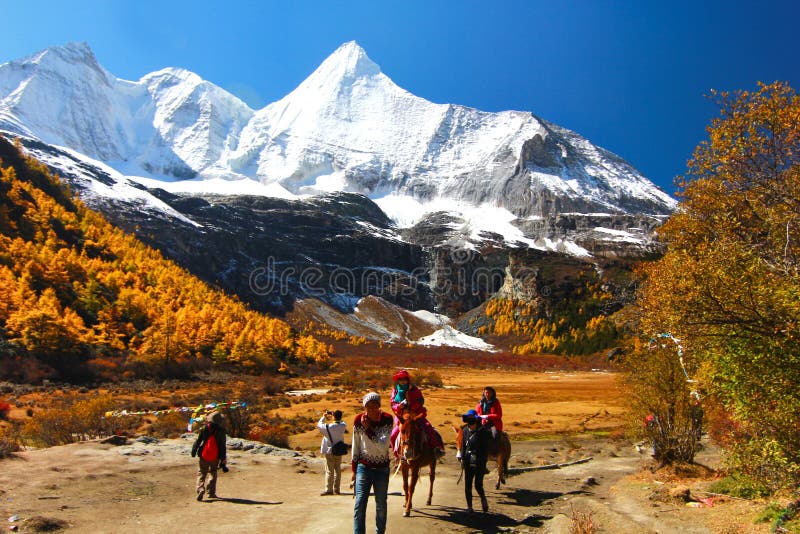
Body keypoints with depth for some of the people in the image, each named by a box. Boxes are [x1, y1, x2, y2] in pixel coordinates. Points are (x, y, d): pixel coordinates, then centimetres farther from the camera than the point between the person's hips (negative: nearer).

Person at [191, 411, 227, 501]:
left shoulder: (204, 429, -4)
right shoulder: (221, 431, -3)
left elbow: (198, 441, 1)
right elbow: (223, 446, 0)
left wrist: (193, 451, 14)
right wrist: (223, 459, 5)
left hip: (204, 456, -1)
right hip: (215, 456, 1)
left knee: (201, 473, 6)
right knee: (213, 473, 16)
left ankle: (200, 490, -16)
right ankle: (211, 492, 14)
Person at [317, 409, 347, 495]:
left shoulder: (328, 427, -19)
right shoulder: (343, 426, -6)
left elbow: (318, 425, -2)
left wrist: (324, 417, 12)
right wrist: (335, 415, 15)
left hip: (330, 452, -4)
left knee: (329, 471, 3)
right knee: (337, 470, 12)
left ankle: (329, 490, 6)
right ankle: (336, 489, 17)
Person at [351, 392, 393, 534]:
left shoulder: (387, 419, -10)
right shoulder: (358, 420, -7)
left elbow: (384, 446, -18)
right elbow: (355, 446, 2)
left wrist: (368, 428, -23)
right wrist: (354, 470, 4)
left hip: (382, 468, 0)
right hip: (364, 466, 0)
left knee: (381, 504, 10)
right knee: (360, 502, -9)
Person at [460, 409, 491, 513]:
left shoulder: (483, 431, -9)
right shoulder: (465, 431, 5)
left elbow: (485, 448, -8)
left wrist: (483, 460, -12)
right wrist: (462, 458, 5)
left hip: (479, 462, -5)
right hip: (468, 462, 5)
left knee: (478, 485, -5)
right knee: (467, 485, 7)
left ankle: (483, 499, 24)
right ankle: (469, 506, 19)